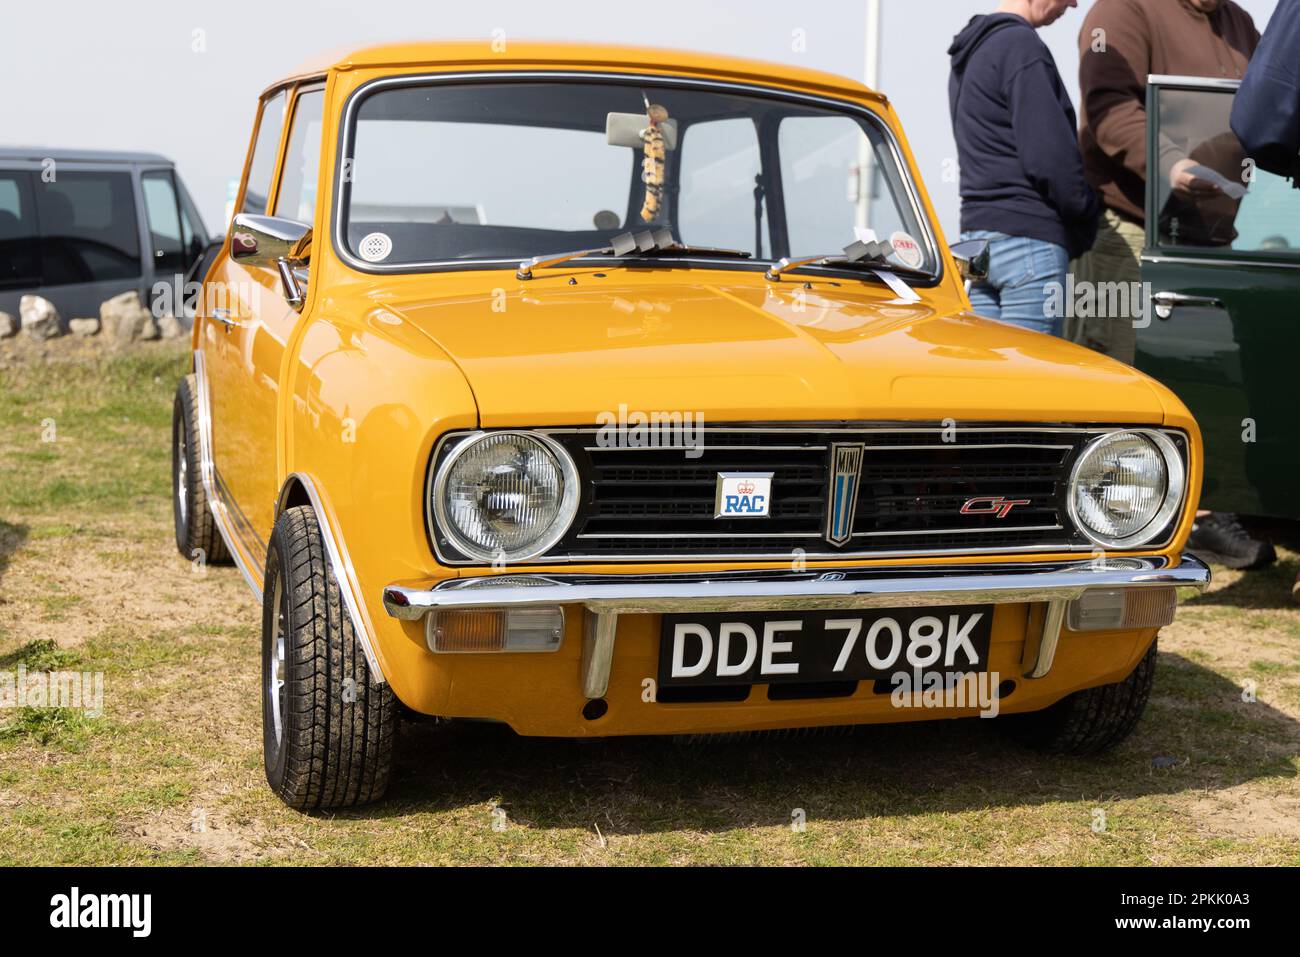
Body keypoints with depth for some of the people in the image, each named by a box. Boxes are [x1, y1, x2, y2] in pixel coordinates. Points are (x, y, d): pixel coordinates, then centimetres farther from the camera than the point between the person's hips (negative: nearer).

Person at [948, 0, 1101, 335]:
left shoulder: (968, 53, 19)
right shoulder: (1022, 45, -10)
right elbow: (1048, 155, -16)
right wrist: (1089, 210, -1)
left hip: (975, 234, 9)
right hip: (1029, 243, -9)